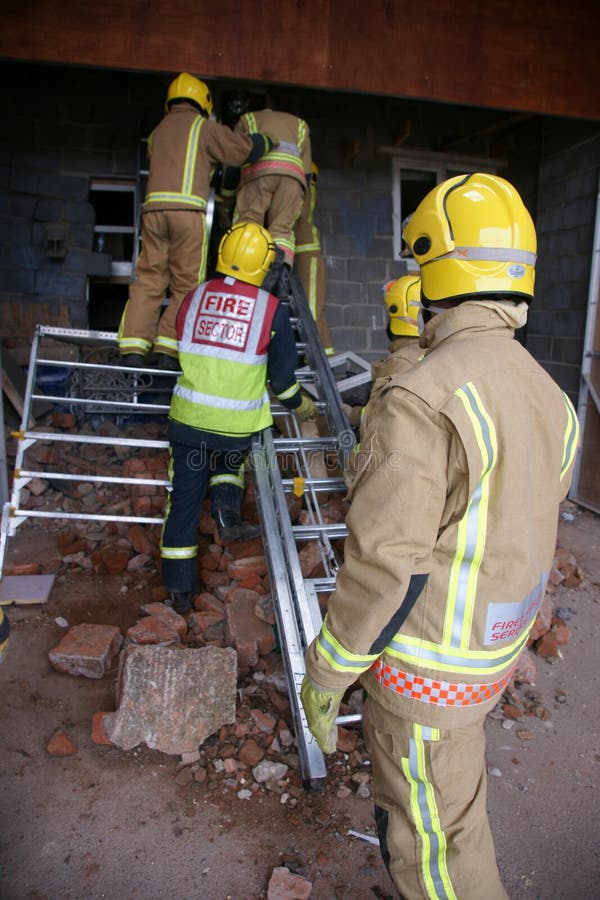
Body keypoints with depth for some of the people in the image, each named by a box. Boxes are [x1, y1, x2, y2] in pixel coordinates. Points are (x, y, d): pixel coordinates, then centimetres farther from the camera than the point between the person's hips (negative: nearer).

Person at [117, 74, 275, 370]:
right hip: (187, 210, -5)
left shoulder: (158, 131, 28)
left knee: (148, 280, 3)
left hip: (153, 208, 5)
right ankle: (168, 350, -8)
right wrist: (267, 142, 29)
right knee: (187, 285, -1)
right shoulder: (203, 127, 11)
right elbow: (242, 149, 10)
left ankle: (132, 349, -5)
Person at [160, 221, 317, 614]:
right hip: (238, 426, -1)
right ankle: (227, 511, 9)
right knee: (230, 459, 34)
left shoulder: (194, 297, 3)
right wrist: (302, 405, 21)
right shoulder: (272, 310, -6)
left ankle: (180, 590, 21)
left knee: (184, 501, 13)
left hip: (188, 420, 2)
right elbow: (283, 377, 1)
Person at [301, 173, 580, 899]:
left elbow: (384, 565, -28)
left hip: (426, 664, -8)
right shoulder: (547, 398, -1)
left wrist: (325, 674, -13)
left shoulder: (424, 397, -30)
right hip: (493, 648, 8)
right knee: (450, 793, 32)